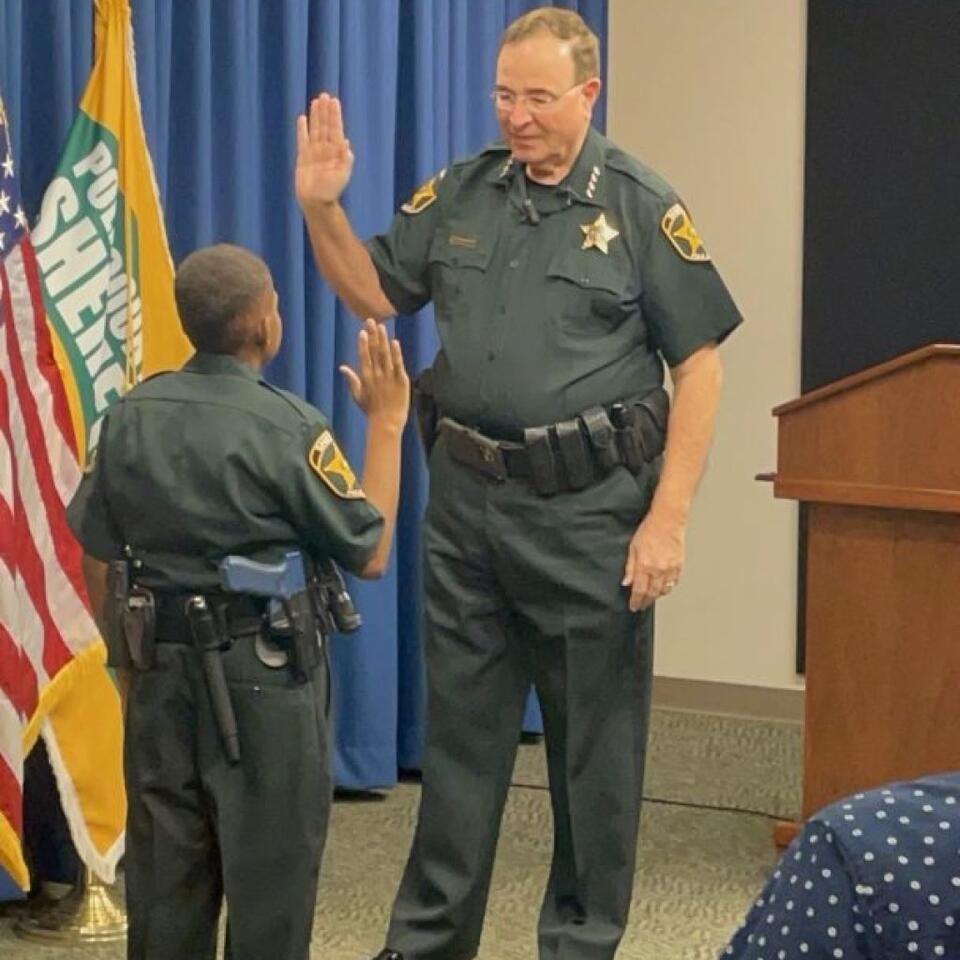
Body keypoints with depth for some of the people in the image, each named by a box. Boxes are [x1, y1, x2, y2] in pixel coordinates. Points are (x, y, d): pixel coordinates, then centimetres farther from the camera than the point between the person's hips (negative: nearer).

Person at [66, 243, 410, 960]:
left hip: (161, 666, 5)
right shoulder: (288, 426, -15)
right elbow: (370, 555, -9)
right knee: (270, 865, 5)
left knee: (165, 861, 13)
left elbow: (97, 558, 6)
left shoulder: (131, 416, 1)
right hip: (265, 673, -5)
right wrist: (387, 423, -4)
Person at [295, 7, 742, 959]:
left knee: (594, 741, 6)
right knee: (459, 728, 13)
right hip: (468, 497, 4)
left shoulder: (641, 208, -6)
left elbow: (699, 367, -7)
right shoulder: (460, 193, 6)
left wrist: (667, 519, -12)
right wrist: (322, 207, -5)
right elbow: (374, 292, 13)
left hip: (589, 507, -4)